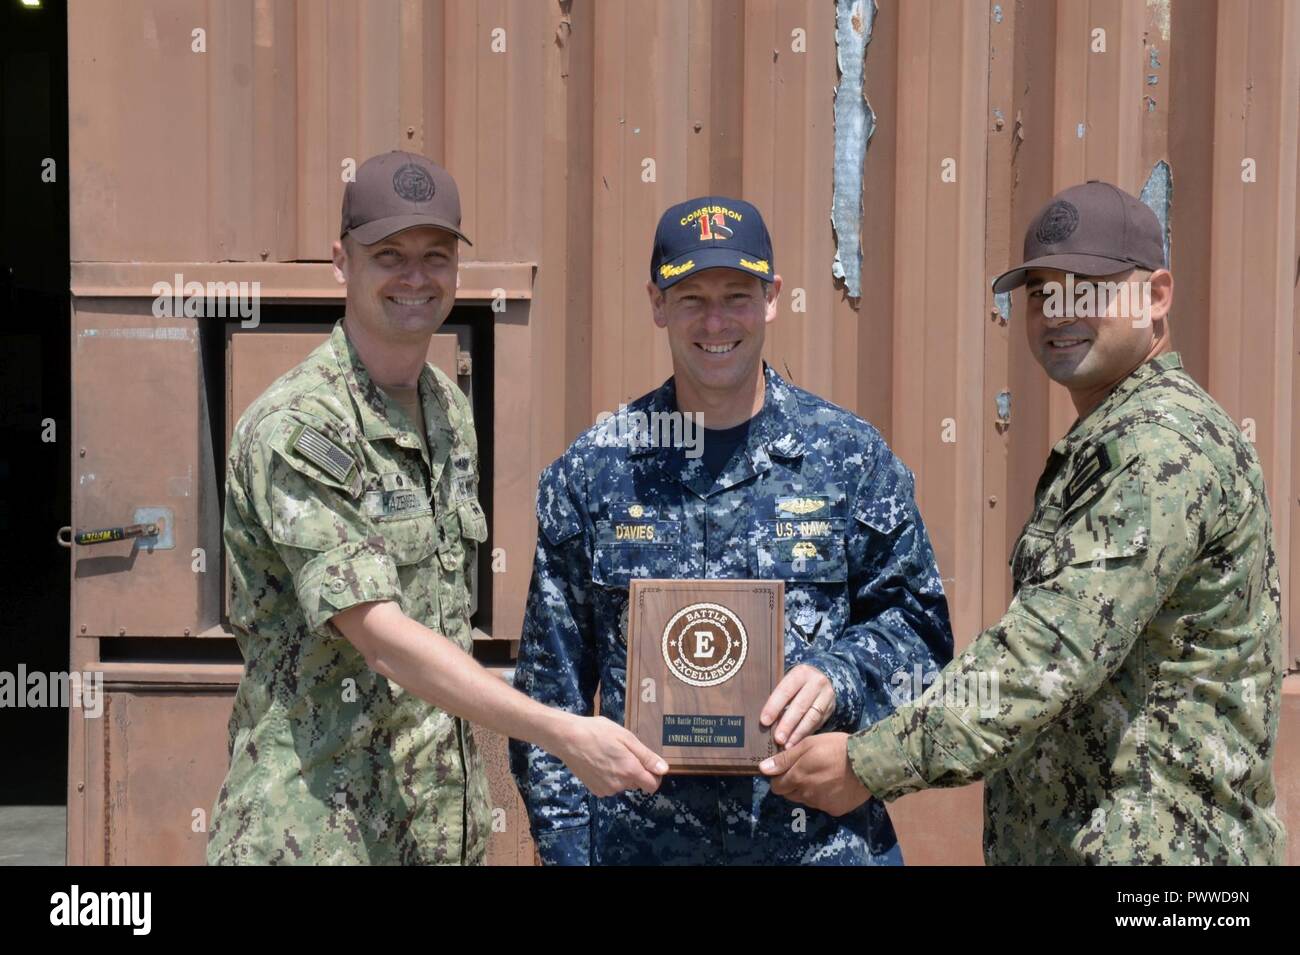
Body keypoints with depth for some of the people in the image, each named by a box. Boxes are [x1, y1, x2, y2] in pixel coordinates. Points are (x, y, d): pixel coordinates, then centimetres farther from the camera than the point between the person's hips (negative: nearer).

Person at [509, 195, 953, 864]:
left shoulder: (850, 456, 0)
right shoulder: (591, 472, 1)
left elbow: (917, 619, 5)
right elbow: (552, 681, 4)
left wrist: (837, 678, -14)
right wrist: (566, 843, 1)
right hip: (641, 839, 1)